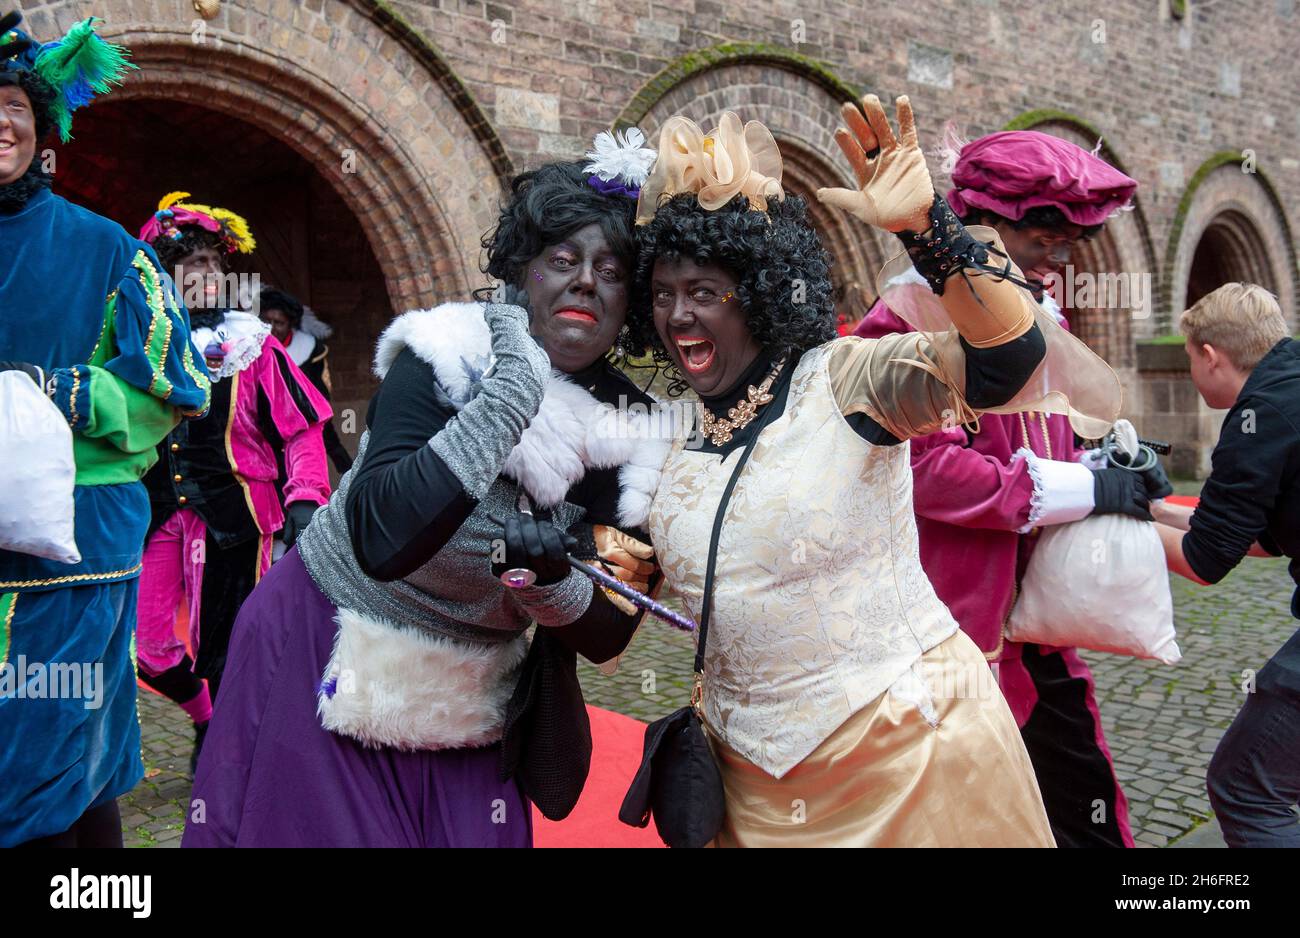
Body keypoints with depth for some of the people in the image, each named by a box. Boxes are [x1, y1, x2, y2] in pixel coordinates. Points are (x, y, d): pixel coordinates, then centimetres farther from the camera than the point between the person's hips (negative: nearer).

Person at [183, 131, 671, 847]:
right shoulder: (447, 359, -18)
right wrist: (510, 393, -32)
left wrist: (546, 574, -28)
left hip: (471, 703, 4)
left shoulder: (629, 431, -7)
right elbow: (382, 541, -33)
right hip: (328, 660, -3)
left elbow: (606, 636, -7)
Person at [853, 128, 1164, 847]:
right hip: (960, 621, -8)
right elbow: (927, 468, -25)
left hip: (1039, 621, 9)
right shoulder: (916, 320, -15)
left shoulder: (1039, 317, 14)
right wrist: (1079, 489, -17)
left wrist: (1103, 465, 2)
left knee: (1087, 811, 18)